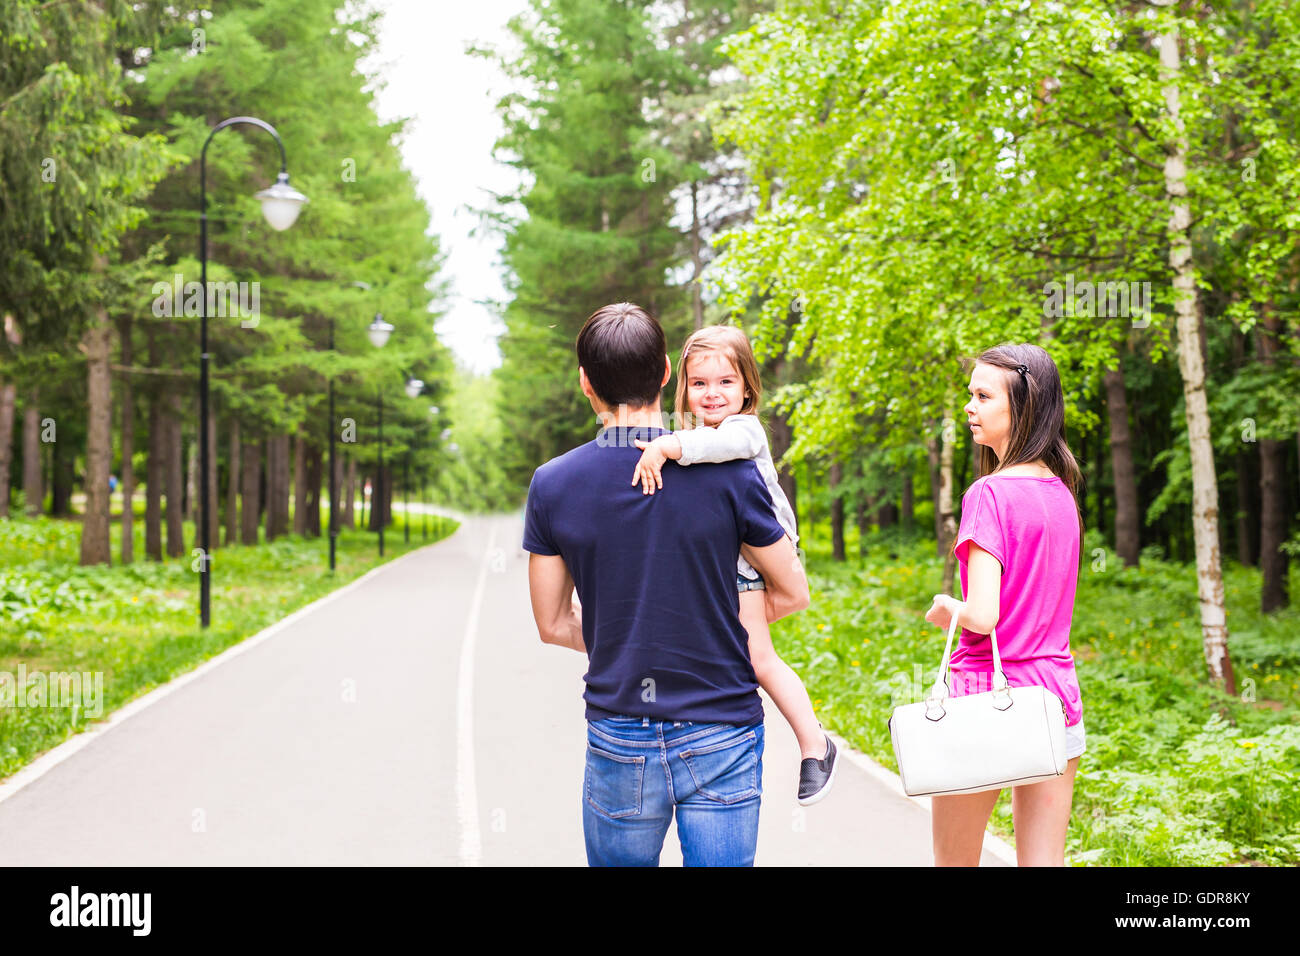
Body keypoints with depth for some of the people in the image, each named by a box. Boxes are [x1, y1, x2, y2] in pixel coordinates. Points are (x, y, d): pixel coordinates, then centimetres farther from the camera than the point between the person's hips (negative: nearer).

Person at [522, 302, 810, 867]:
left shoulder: (552, 485, -5)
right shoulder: (728, 473, -9)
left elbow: (552, 624, 4)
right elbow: (792, 593, 2)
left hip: (617, 741, 1)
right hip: (721, 736, -1)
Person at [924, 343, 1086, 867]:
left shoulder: (989, 494, -15)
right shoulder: (1062, 494, 8)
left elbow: (982, 615, -19)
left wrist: (943, 608, 0)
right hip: (1056, 691, 7)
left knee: (954, 860, 10)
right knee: (1044, 861, 9)